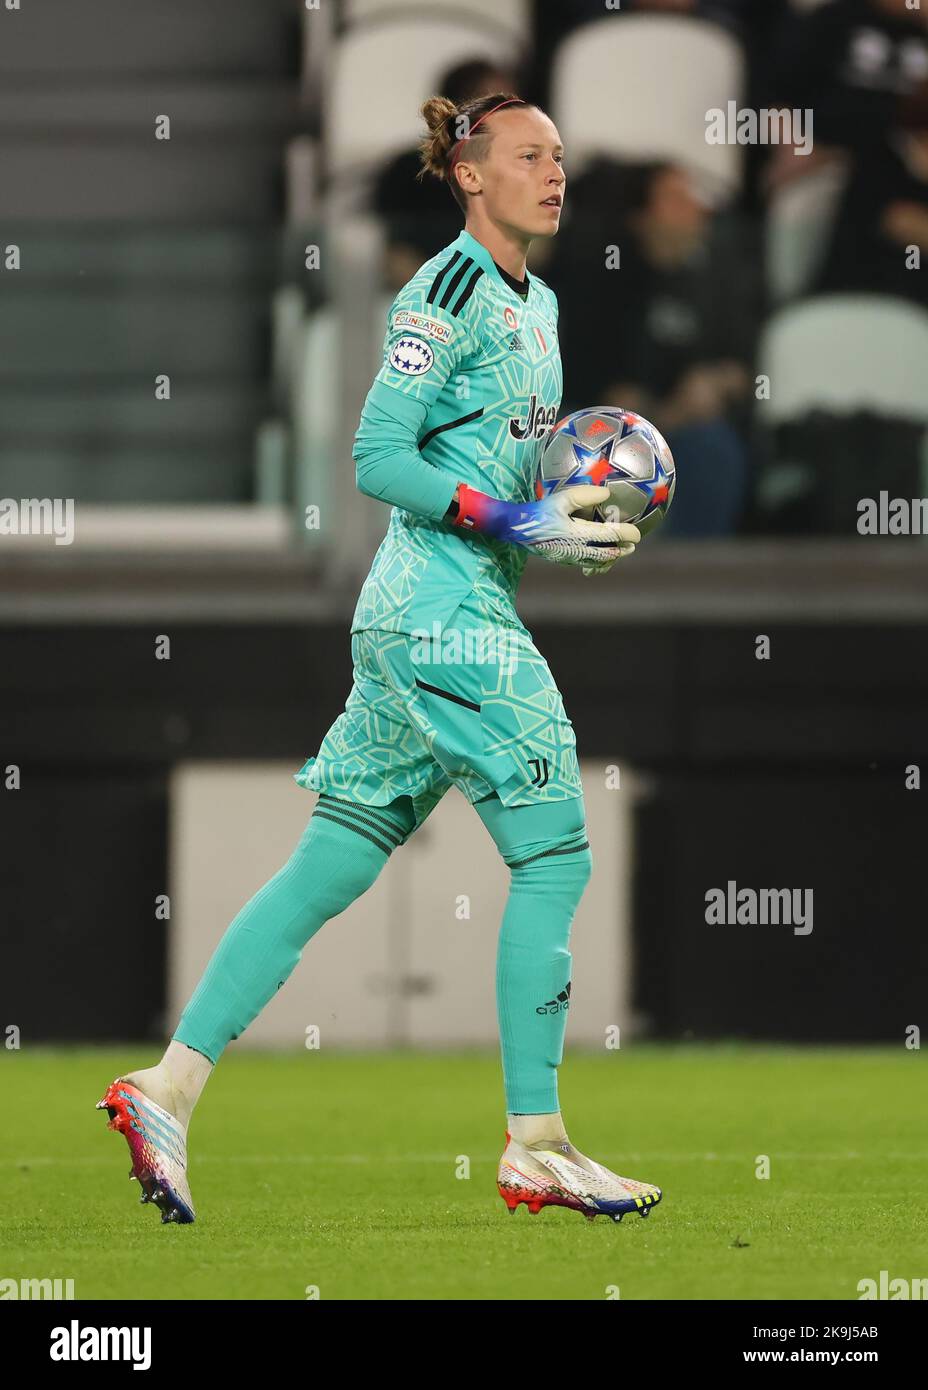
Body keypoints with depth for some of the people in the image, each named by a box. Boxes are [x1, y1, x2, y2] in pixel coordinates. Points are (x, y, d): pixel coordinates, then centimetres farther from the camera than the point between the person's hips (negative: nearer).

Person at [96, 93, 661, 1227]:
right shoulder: (450, 291, -10)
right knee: (554, 855, -7)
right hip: (447, 611, -9)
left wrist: (575, 505, 10)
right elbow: (378, 458, -15)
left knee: (331, 865, 7)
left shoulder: (535, 304, 18)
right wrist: (521, 526, -19)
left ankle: (168, 1089, 6)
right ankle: (534, 1149, -4)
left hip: (411, 621, 9)